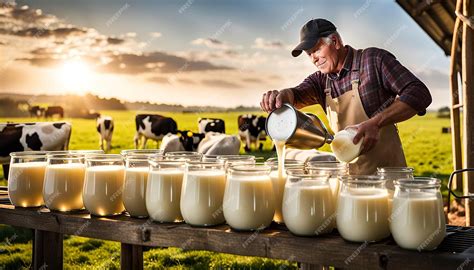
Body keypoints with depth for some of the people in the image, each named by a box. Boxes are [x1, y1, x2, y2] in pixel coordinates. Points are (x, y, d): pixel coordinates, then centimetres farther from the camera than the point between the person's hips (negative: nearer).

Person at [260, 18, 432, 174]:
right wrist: (282, 95, -34)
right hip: (349, 173, 5)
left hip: (386, 171, -5)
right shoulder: (321, 80, 8)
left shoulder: (374, 60, -9)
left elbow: (420, 94, -16)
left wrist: (375, 123, -28)